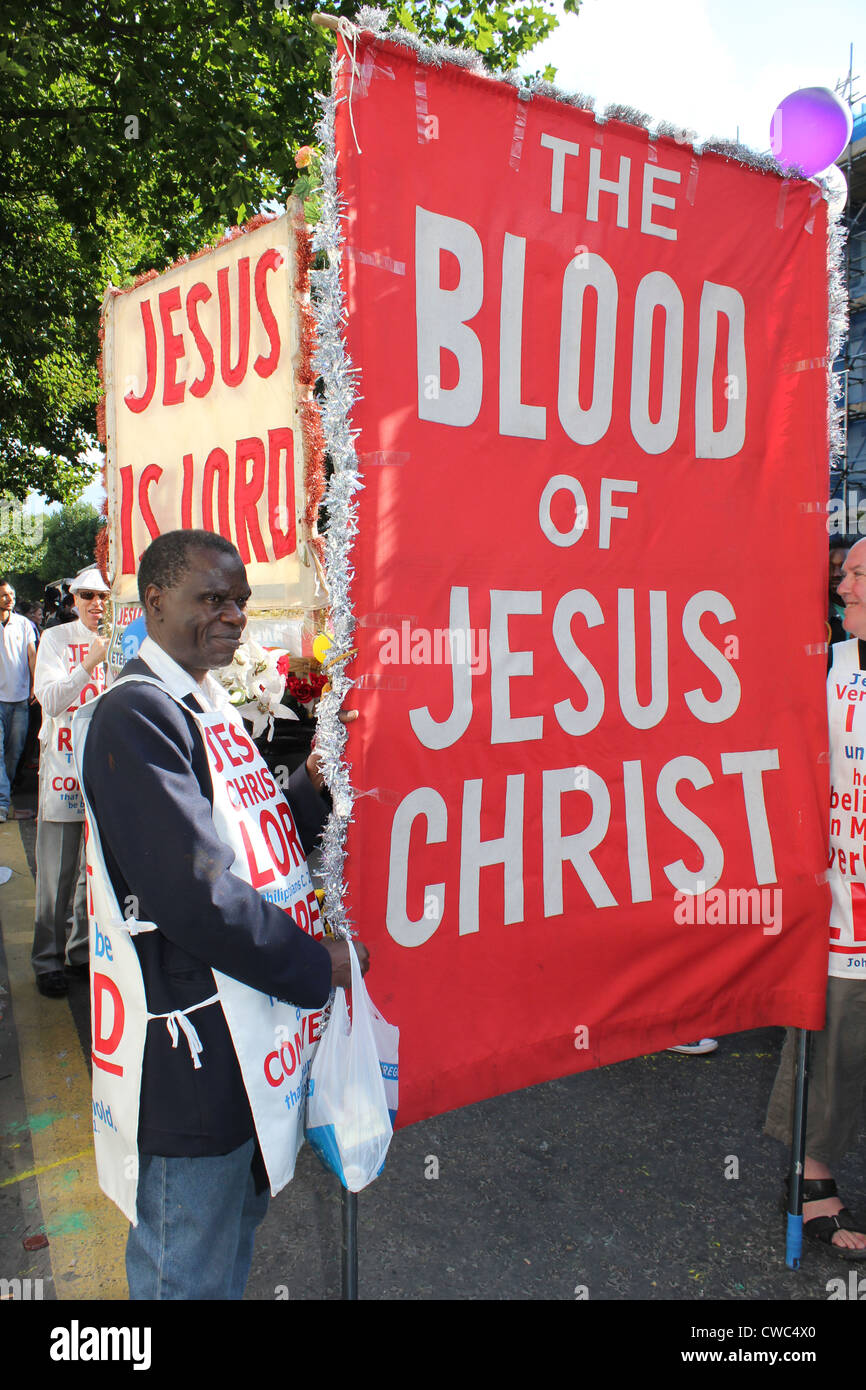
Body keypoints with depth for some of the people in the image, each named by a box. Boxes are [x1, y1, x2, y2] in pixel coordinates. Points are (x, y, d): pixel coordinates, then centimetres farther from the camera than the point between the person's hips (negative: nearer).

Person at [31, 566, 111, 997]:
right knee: (57, 869, 1)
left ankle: (84, 950, 25)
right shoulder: (56, 639, 0)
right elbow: (50, 700, -12)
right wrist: (89, 664, -23)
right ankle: (48, 959, 15)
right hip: (64, 762, -3)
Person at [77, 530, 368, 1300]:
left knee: (239, 1218, 27)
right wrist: (319, 965, -15)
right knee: (191, 1271, 11)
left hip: (253, 1028, 9)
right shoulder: (135, 715, -20)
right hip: (194, 1053, -9)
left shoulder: (209, 704, 10)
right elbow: (196, 897, -26)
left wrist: (312, 785, -3)